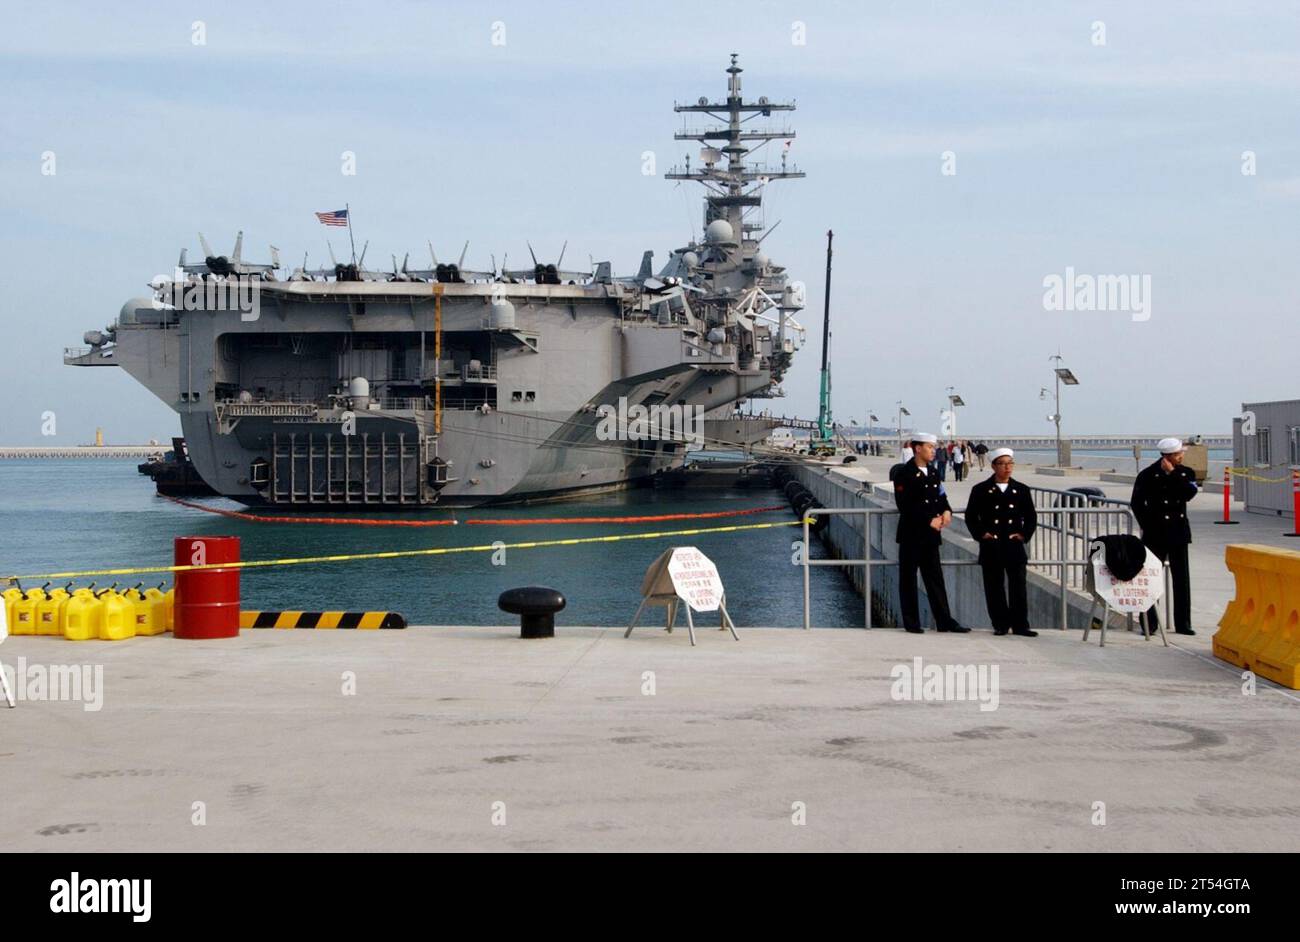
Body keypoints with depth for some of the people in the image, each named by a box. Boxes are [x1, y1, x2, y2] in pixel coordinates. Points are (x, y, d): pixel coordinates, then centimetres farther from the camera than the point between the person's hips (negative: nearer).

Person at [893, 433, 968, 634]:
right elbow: (905, 506, -15)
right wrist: (929, 521, -16)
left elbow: (941, 497, 19)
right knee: (908, 579, 2)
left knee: (935, 578, 6)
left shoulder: (933, 473, 13)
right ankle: (911, 623, 8)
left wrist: (947, 511, -3)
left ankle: (945, 621, 7)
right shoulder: (904, 474, -9)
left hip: (931, 534, 6)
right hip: (911, 534, -6)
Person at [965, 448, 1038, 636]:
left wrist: (1024, 534, 0)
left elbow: (1031, 517, 14)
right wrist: (981, 534, -6)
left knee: (1018, 586, -2)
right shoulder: (981, 490, 4)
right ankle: (1000, 624, 10)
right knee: (994, 587, 2)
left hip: (1015, 546, 1)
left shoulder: (1021, 490, 10)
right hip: (991, 548, -1)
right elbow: (971, 516, 5)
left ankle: (1020, 625, 2)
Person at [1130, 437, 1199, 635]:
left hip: (1178, 532, 3)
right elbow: (1136, 502, -2)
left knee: (1181, 578, 5)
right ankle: (1149, 623, 5)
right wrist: (1148, 526, -6)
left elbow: (1189, 493, -12)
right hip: (1156, 534, -3)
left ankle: (1183, 623, 11)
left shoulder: (1185, 473, 6)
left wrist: (1173, 474, -13)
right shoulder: (1148, 474, -4)